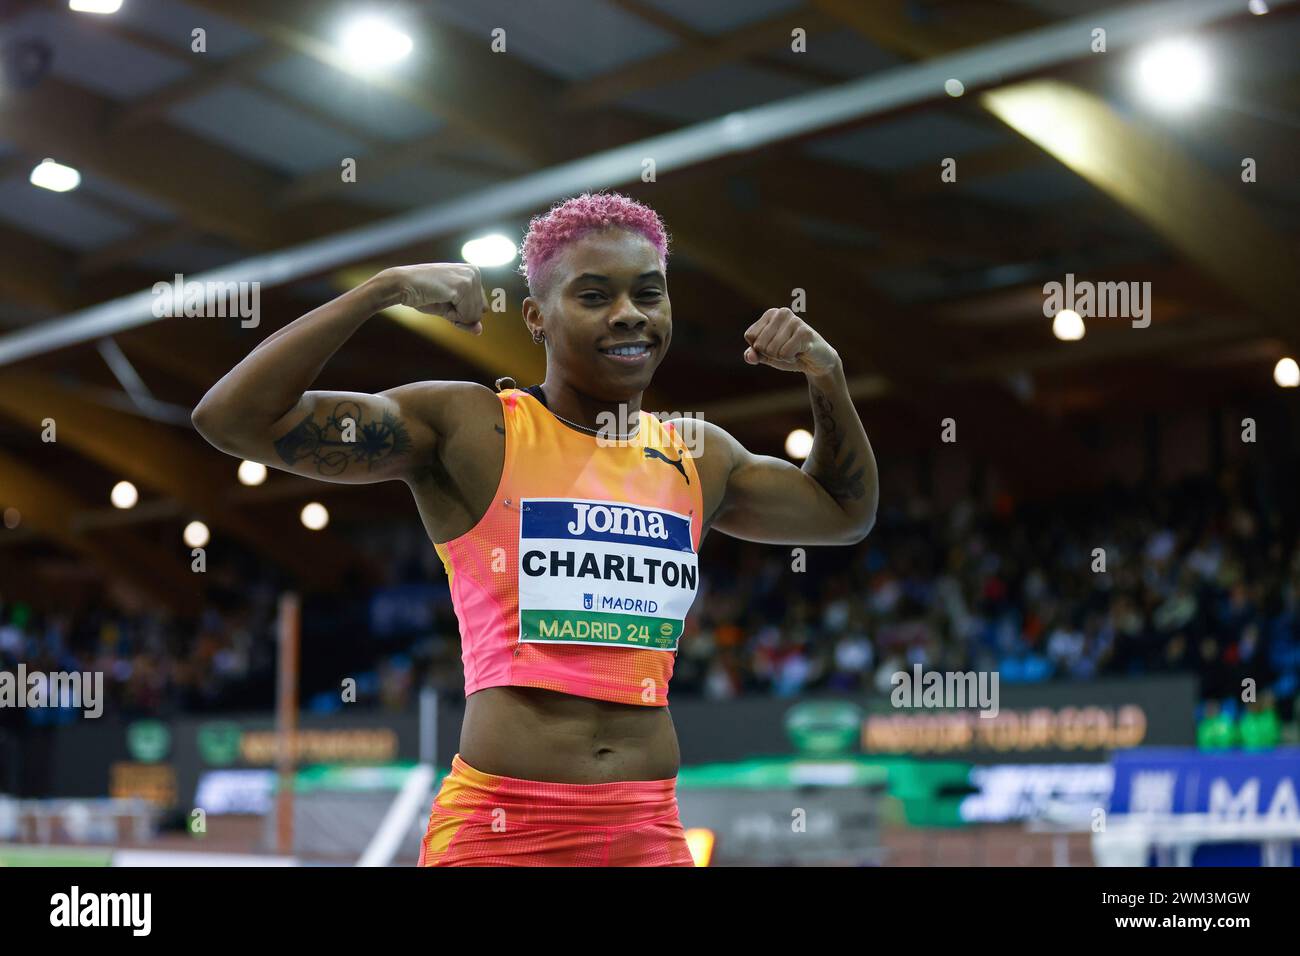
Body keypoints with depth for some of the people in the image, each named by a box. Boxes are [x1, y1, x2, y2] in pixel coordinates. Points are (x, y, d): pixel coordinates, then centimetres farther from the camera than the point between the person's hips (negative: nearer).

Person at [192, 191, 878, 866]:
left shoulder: (697, 461, 13)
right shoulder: (466, 430, -2)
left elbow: (843, 513, 31)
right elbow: (231, 417, -9)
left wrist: (825, 373, 16)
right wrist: (388, 288, -13)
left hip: (650, 835, 5)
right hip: (499, 832, -4)